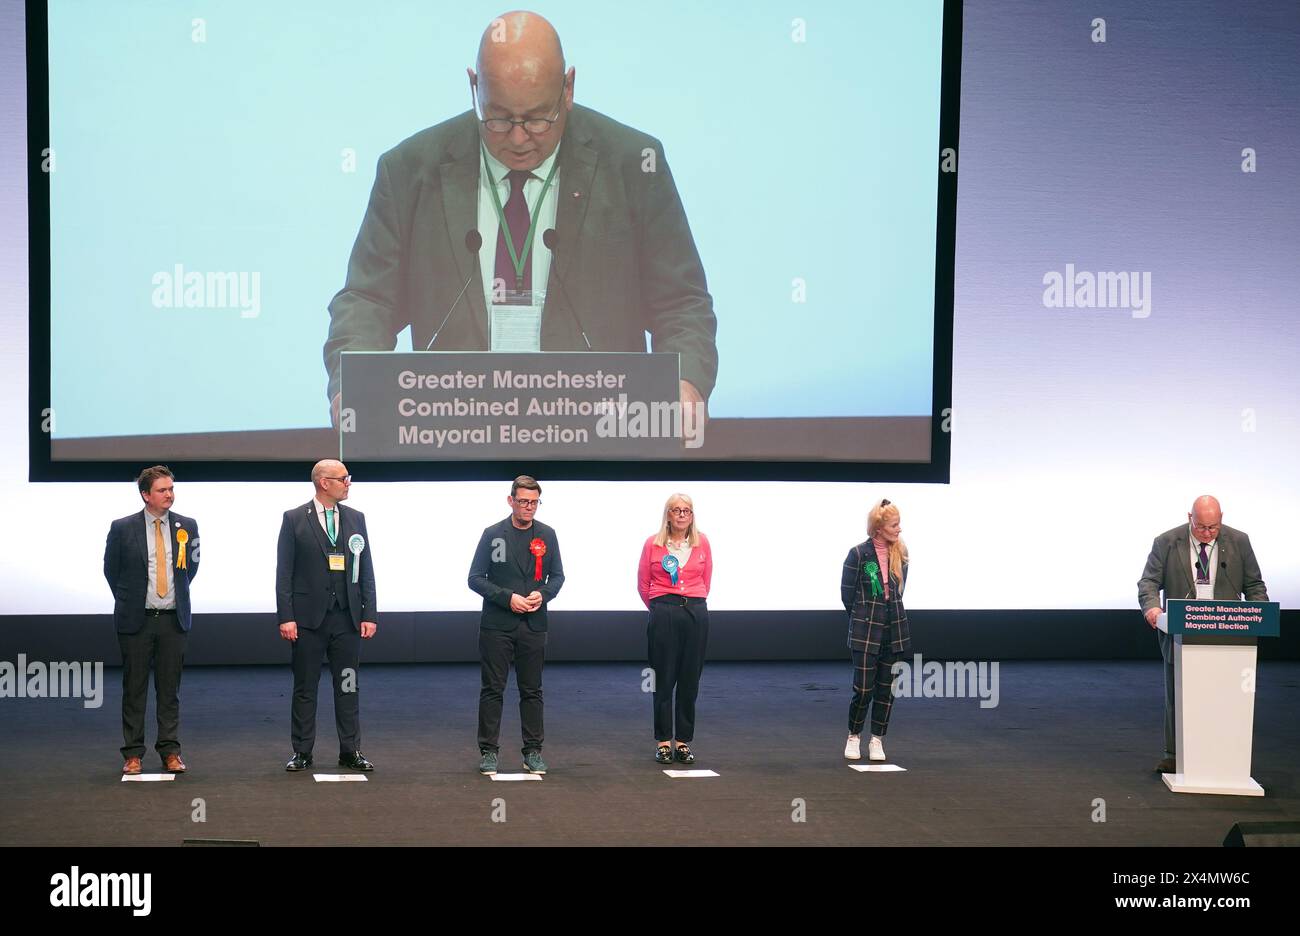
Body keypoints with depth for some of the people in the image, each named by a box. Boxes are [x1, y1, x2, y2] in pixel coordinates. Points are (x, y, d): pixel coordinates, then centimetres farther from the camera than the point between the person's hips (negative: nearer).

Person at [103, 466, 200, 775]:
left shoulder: (187, 527, 2)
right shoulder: (122, 528, -5)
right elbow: (111, 570, 7)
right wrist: (128, 602, 9)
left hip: (174, 620, 2)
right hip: (136, 621, -2)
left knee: (170, 689, 5)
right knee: (134, 688, 3)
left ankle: (170, 751, 11)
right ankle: (132, 754, 9)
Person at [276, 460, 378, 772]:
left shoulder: (355, 518, 9)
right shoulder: (294, 519, -1)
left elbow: (366, 569, 9)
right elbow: (284, 573, -3)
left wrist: (369, 614, 2)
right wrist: (286, 617, -10)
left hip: (347, 617, 3)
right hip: (308, 617, -3)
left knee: (348, 687, 6)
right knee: (304, 687, 4)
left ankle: (350, 751, 12)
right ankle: (302, 752, 11)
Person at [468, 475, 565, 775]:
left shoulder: (547, 535, 7)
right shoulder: (493, 534, -1)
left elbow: (557, 576, 13)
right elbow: (475, 578, -2)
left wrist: (543, 594, -9)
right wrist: (508, 598, -13)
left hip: (534, 624, 2)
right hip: (497, 624, -2)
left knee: (532, 690, 7)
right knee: (492, 689, 0)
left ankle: (533, 751, 14)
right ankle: (489, 752, 7)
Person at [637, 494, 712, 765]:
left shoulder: (702, 543, 6)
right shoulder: (653, 544, 1)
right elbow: (643, 583, 9)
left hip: (696, 613, 2)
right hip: (663, 615, -2)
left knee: (690, 681, 4)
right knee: (664, 679, 1)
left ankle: (683, 741, 12)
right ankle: (663, 742, 8)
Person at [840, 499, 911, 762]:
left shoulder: (900, 554, 3)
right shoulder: (859, 554, -10)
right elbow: (847, 593, -1)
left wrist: (890, 616, 14)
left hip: (894, 629, 4)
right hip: (866, 631, -4)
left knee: (886, 689, 6)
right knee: (863, 689, -5)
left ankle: (877, 741, 16)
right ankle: (854, 737, 14)